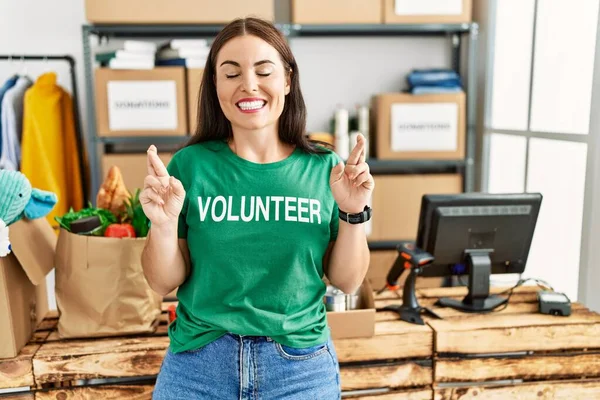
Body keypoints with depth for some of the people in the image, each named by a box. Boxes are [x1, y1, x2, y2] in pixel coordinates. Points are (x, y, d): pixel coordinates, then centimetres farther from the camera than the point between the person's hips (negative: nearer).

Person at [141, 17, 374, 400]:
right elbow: (164, 283, -3)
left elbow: (347, 282, -1)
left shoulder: (325, 168, -6)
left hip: (302, 366, 1)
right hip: (197, 364, 0)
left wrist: (353, 213, -15)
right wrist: (163, 224, -20)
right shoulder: (190, 164, -7)